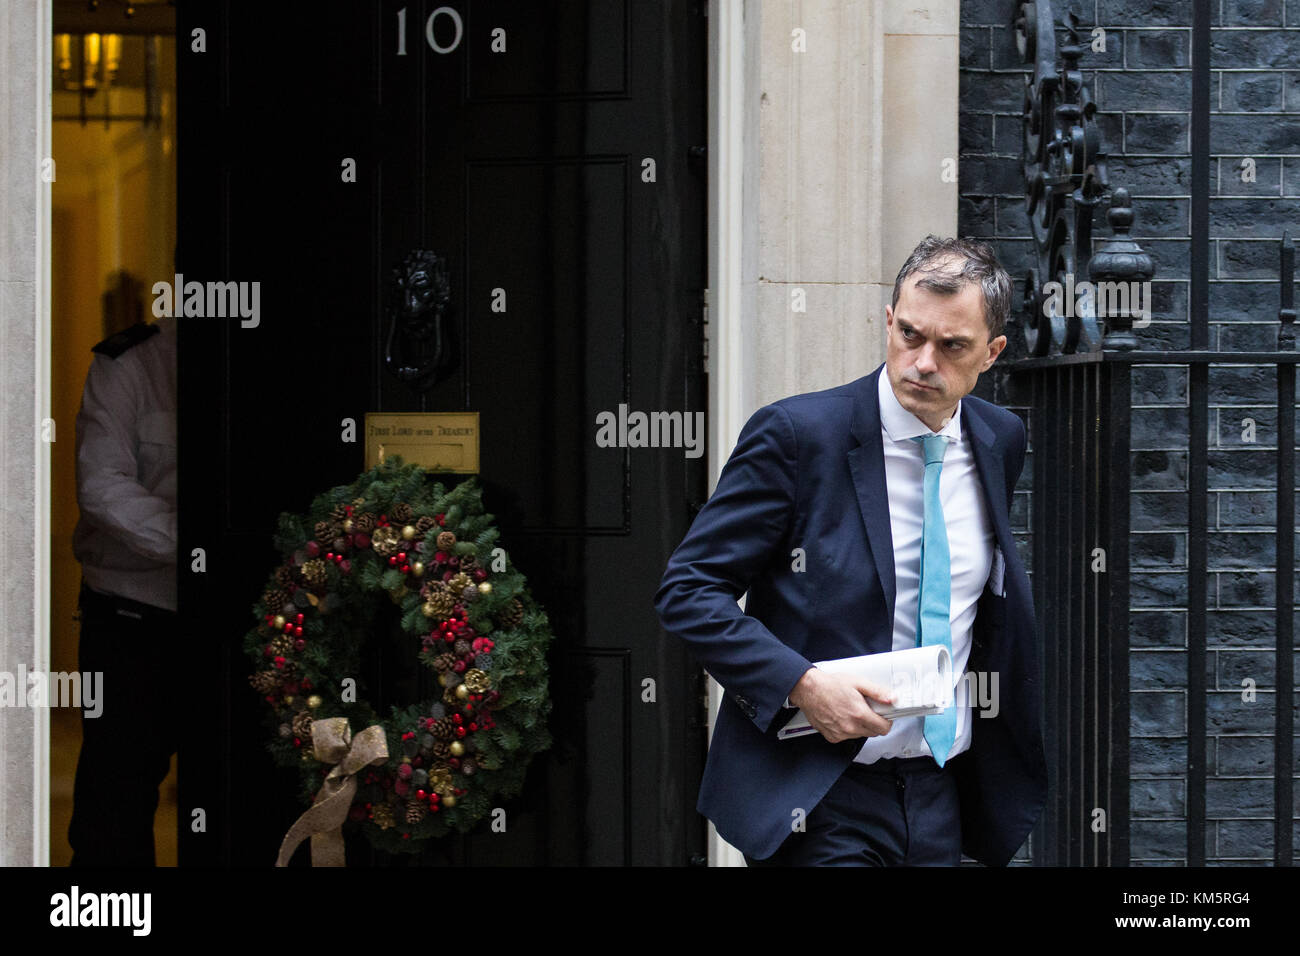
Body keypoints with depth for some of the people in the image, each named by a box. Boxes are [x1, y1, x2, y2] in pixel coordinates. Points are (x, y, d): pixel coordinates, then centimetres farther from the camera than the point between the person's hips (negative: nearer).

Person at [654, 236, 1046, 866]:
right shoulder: (797, 434, -10)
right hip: (818, 803, -6)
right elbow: (687, 590, -10)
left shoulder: (1000, 441, 8)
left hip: (941, 796, 6)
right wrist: (801, 683, -21)